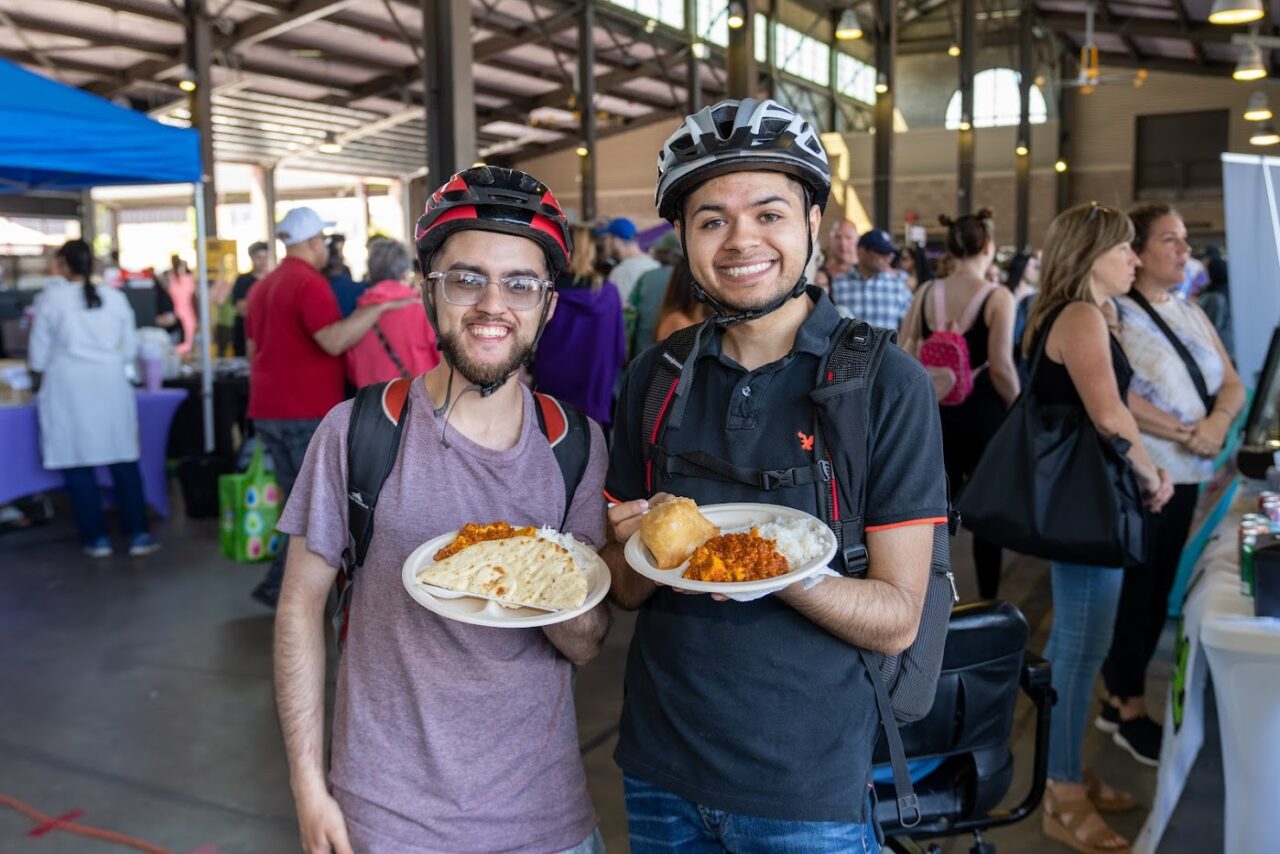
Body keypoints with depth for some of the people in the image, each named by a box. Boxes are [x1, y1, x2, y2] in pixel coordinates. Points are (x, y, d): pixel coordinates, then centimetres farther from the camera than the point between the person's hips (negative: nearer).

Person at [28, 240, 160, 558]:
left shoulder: (53, 299, -2)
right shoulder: (115, 297, 3)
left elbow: (39, 358, 2)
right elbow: (130, 349, 9)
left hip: (70, 388, -2)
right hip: (111, 385, 2)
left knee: (78, 463, 6)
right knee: (124, 460, 7)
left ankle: (96, 537, 10)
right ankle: (138, 534, 7)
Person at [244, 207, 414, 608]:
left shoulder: (263, 286, 16)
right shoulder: (309, 283, -13)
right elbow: (335, 341, -26)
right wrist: (379, 308, -25)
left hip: (268, 410, 9)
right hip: (309, 412, -9)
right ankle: (278, 585, -2)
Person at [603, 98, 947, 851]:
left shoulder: (888, 383, -13)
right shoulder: (657, 376, -3)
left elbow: (897, 619, -12)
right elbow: (626, 590, 4)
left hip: (808, 790, -3)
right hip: (660, 768, 4)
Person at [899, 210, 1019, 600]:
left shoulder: (926, 294, 1)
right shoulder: (998, 297, -12)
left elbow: (903, 356, 3)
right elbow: (1001, 367, -17)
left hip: (936, 411, 4)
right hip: (984, 411, -4)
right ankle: (988, 601, 20)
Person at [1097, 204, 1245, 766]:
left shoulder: (1192, 314, 14)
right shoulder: (1113, 313, -10)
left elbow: (1232, 384, 11)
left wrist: (1218, 421, -10)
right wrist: (1185, 433, -19)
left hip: (1185, 474, 8)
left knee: (1158, 591, 14)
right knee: (1132, 591, 3)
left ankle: (1120, 696, 28)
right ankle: (1130, 710, 17)